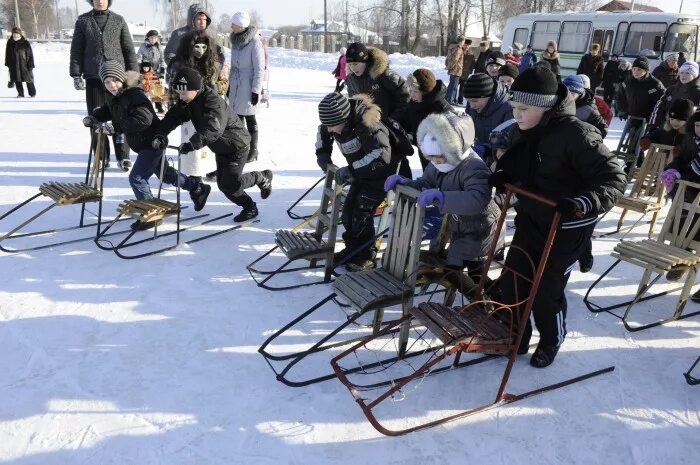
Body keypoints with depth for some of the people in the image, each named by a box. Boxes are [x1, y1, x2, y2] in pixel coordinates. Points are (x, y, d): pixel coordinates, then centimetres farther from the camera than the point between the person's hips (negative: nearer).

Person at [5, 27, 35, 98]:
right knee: (17, 81, 5)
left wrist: (30, 65, -10)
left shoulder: (25, 43, -6)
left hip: (24, 65, -4)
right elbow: (7, 55, 14)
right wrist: (8, 64, 12)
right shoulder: (10, 43, 6)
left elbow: (30, 54, -5)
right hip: (14, 66, 4)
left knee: (29, 80, 2)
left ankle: (33, 93, 17)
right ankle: (20, 94, 15)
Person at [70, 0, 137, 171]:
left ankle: (122, 156, 6)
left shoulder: (118, 20, 8)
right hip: (93, 78, 1)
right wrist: (76, 75, 1)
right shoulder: (83, 21, 8)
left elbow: (128, 49, 7)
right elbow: (76, 50, 8)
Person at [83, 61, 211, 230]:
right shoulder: (115, 98, 6)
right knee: (165, 174, 23)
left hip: (152, 142, -10)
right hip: (143, 144, 10)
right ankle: (198, 189, 39)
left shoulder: (135, 95, -23)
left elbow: (143, 119, -35)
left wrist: (117, 127, -30)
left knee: (136, 177, -12)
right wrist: (93, 118, 0)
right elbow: (106, 111, 21)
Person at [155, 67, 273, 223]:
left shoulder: (214, 102, -32)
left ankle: (262, 178, 10)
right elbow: (173, 116, -5)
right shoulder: (187, 102, -4)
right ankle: (249, 207, 22)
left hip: (236, 144, -9)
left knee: (229, 183, -14)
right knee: (223, 183, 8)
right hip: (221, 147, 9)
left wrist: (192, 144, -56)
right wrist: (160, 135, -21)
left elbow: (213, 129, -46)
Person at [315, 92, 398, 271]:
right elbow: (323, 135, 13)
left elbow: (382, 155, -44)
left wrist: (350, 170, -43)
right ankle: (352, 249, 22)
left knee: (362, 213, -12)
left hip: (380, 173, -8)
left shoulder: (366, 124, -35)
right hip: (360, 173, 8)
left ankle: (366, 257, 3)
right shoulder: (334, 120, -10)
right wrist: (323, 156, -4)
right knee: (348, 211, 5)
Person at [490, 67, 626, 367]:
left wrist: (583, 203, -39)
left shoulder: (576, 134, -23)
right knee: (511, 282, 8)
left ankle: (550, 342, 34)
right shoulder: (527, 132, -2)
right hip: (530, 221, 6)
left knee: (547, 291, 4)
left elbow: (614, 179, -23)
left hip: (565, 229, -6)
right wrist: (500, 176, -6)